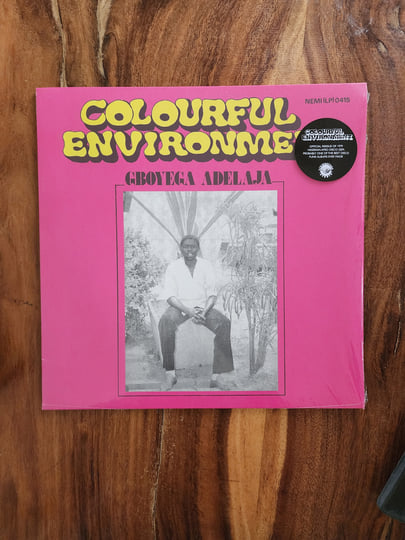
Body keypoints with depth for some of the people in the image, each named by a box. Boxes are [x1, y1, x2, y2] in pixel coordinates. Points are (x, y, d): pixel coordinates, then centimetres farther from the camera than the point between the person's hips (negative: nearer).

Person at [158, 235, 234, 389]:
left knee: (224, 323, -28)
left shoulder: (206, 266, 4)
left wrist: (204, 311, -20)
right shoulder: (173, 267, 0)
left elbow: (212, 294, 1)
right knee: (166, 321, -36)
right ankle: (170, 373, -29)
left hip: (202, 306, 2)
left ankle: (215, 376, -26)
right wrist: (188, 310, -24)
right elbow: (170, 296, -7)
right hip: (179, 307, -1)